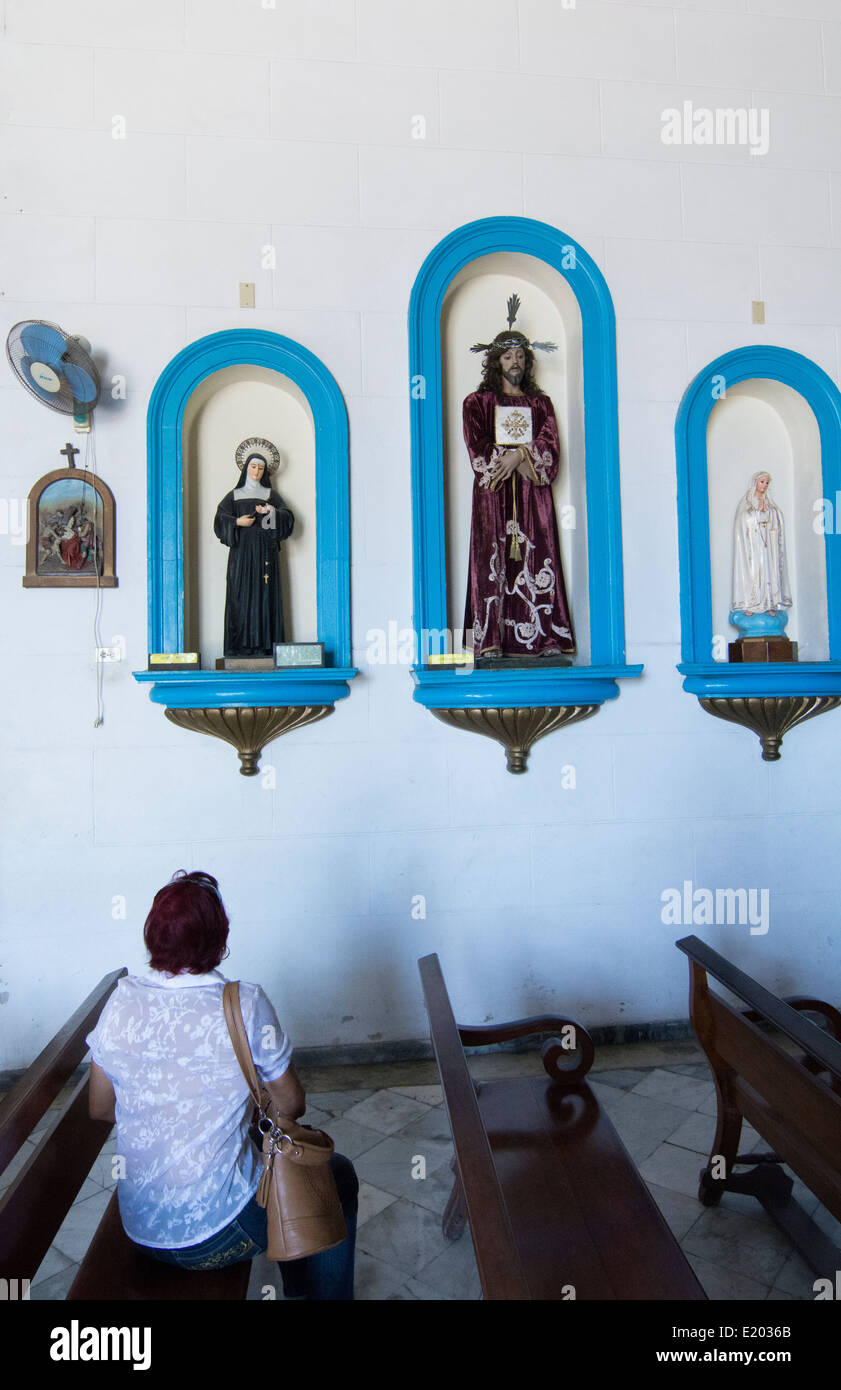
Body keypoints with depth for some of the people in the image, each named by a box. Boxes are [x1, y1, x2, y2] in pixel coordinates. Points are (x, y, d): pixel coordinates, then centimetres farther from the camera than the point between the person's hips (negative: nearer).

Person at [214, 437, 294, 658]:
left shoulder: (271, 495, 15)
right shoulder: (234, 495, 15)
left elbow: (288, 517, 2)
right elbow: (220, 519, 4)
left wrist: (271, 512, -16)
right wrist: (237, 522, -14)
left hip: (265, 551, 0)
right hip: (242, 551, 0)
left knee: (265, 594, -6)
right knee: (241, 595, -7)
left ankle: (265, 644, -7)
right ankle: (241, 645, -8)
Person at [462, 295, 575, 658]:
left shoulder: (540, 403, 21)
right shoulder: (477, 402, 14)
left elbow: (549, 446, 5)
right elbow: (477, 448, -1)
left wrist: (518, 455, -14)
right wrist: (521, 463, -10)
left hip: (532, 493, 2)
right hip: (493, 492, -2)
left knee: (538, 558, -8)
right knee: (492, 560, -12)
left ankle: (545, 638, -10)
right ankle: (490, 642, -15)